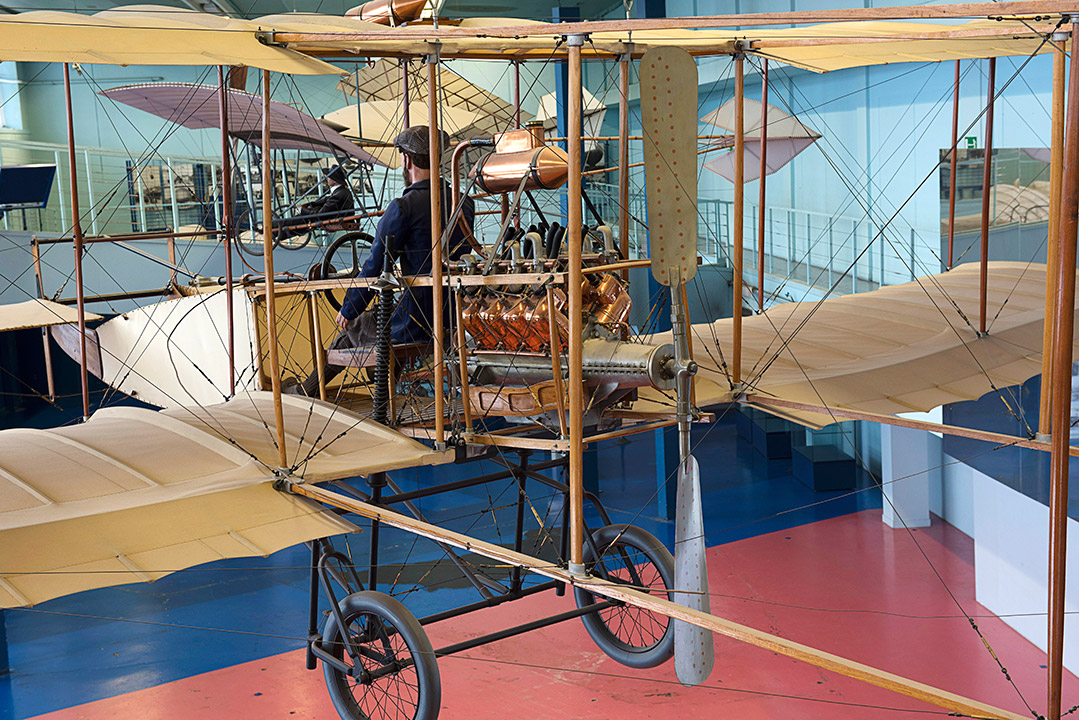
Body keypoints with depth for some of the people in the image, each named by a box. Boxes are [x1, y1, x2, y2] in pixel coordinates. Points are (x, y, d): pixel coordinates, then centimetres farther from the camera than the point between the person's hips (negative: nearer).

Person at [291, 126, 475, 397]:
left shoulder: (404, 207, -15)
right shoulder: (465, 203, 7)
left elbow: (374, 266, -9)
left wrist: (348, 310, 6)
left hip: (417, 324, -7)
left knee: (351, 329, 18)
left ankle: (306, 391, 37)